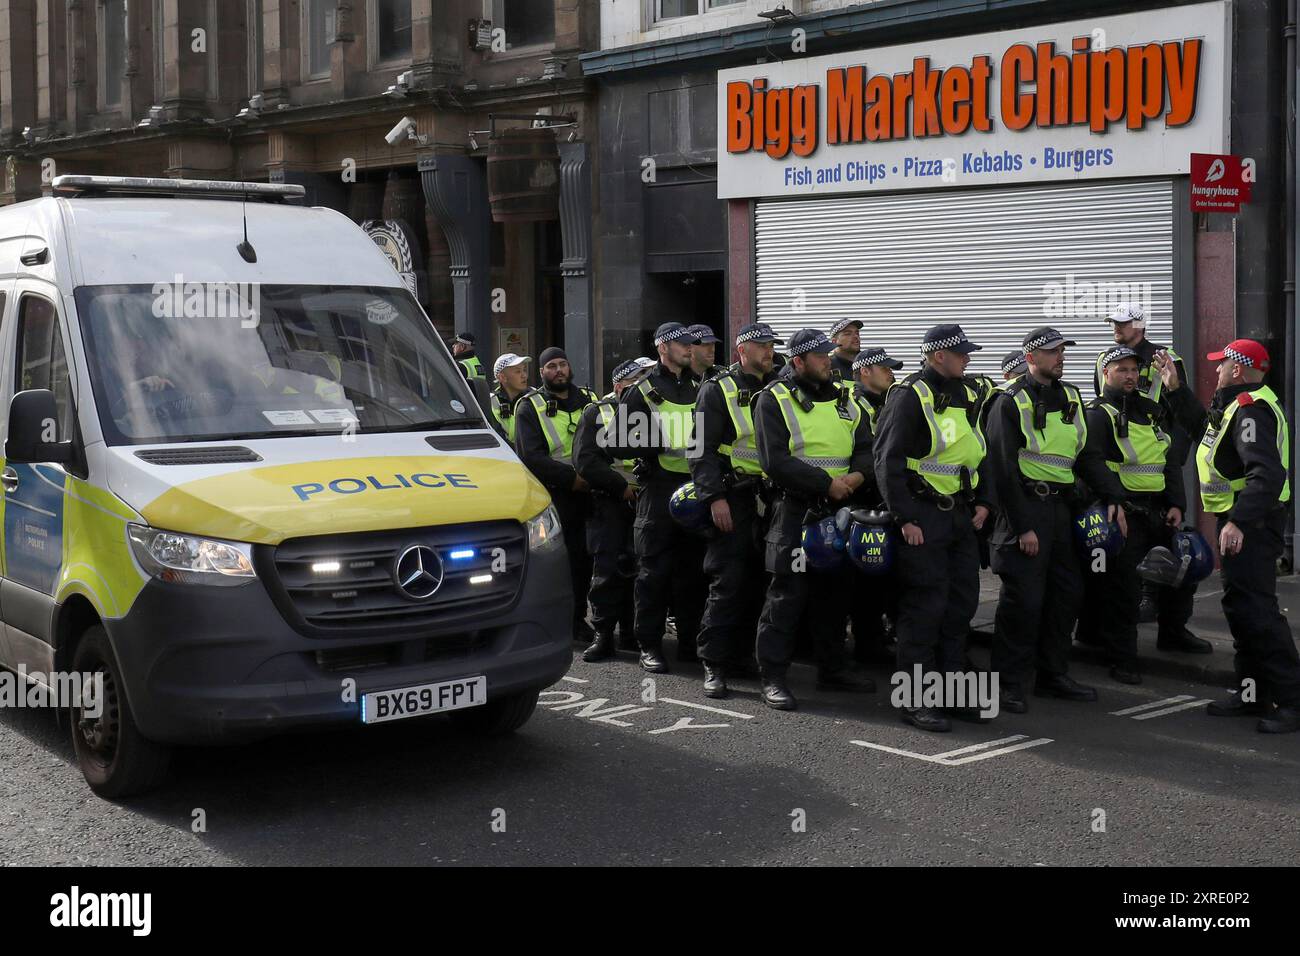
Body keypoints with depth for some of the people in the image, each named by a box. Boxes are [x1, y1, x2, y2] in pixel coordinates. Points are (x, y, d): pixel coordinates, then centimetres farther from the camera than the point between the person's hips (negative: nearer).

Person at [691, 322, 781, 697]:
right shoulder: (718, 390, -2)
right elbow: (703, 451, -8)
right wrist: (714, 497, -17)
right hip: (735, 498, -6)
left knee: (764, 579, 8)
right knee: (728, 582, -9)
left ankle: (746, 653, 19)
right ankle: (715, 665, -5)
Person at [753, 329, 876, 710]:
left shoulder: (846, 400, 15)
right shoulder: (774, 400, -5)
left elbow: (867, 448, 12)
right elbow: (775, 461, -14)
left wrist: (858, 475, -11)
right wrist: (826, 483, -18)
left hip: (841, 510, 6)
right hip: (795, 511, -6)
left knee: (835, 591, 13)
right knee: (788, 594, -6)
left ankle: (832, 669, 25)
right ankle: (772, 677, -1)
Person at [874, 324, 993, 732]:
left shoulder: (967, 395, 14)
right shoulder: (910, 395, -11)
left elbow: (979, 451, 24)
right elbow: (888, 460, -15)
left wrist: (984, 501, 12)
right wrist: (905, 518, -17)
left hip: (961, 514, 8)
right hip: (924, 516, -8)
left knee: (962, 603, 11)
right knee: (924, 607, -6)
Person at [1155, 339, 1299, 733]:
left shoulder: (1251, 410, -20)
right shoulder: (1237, 405, 14)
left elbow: (1267, 474, -31)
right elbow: (1203, 427, 35)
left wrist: (1239, 521, -39)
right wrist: (1175, 389, 30)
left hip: (1251, 524, -11)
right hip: (1237, 521, 11)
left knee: (1257, 611, -13)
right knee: (1239, 607, 16)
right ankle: (1254, 693, 24)